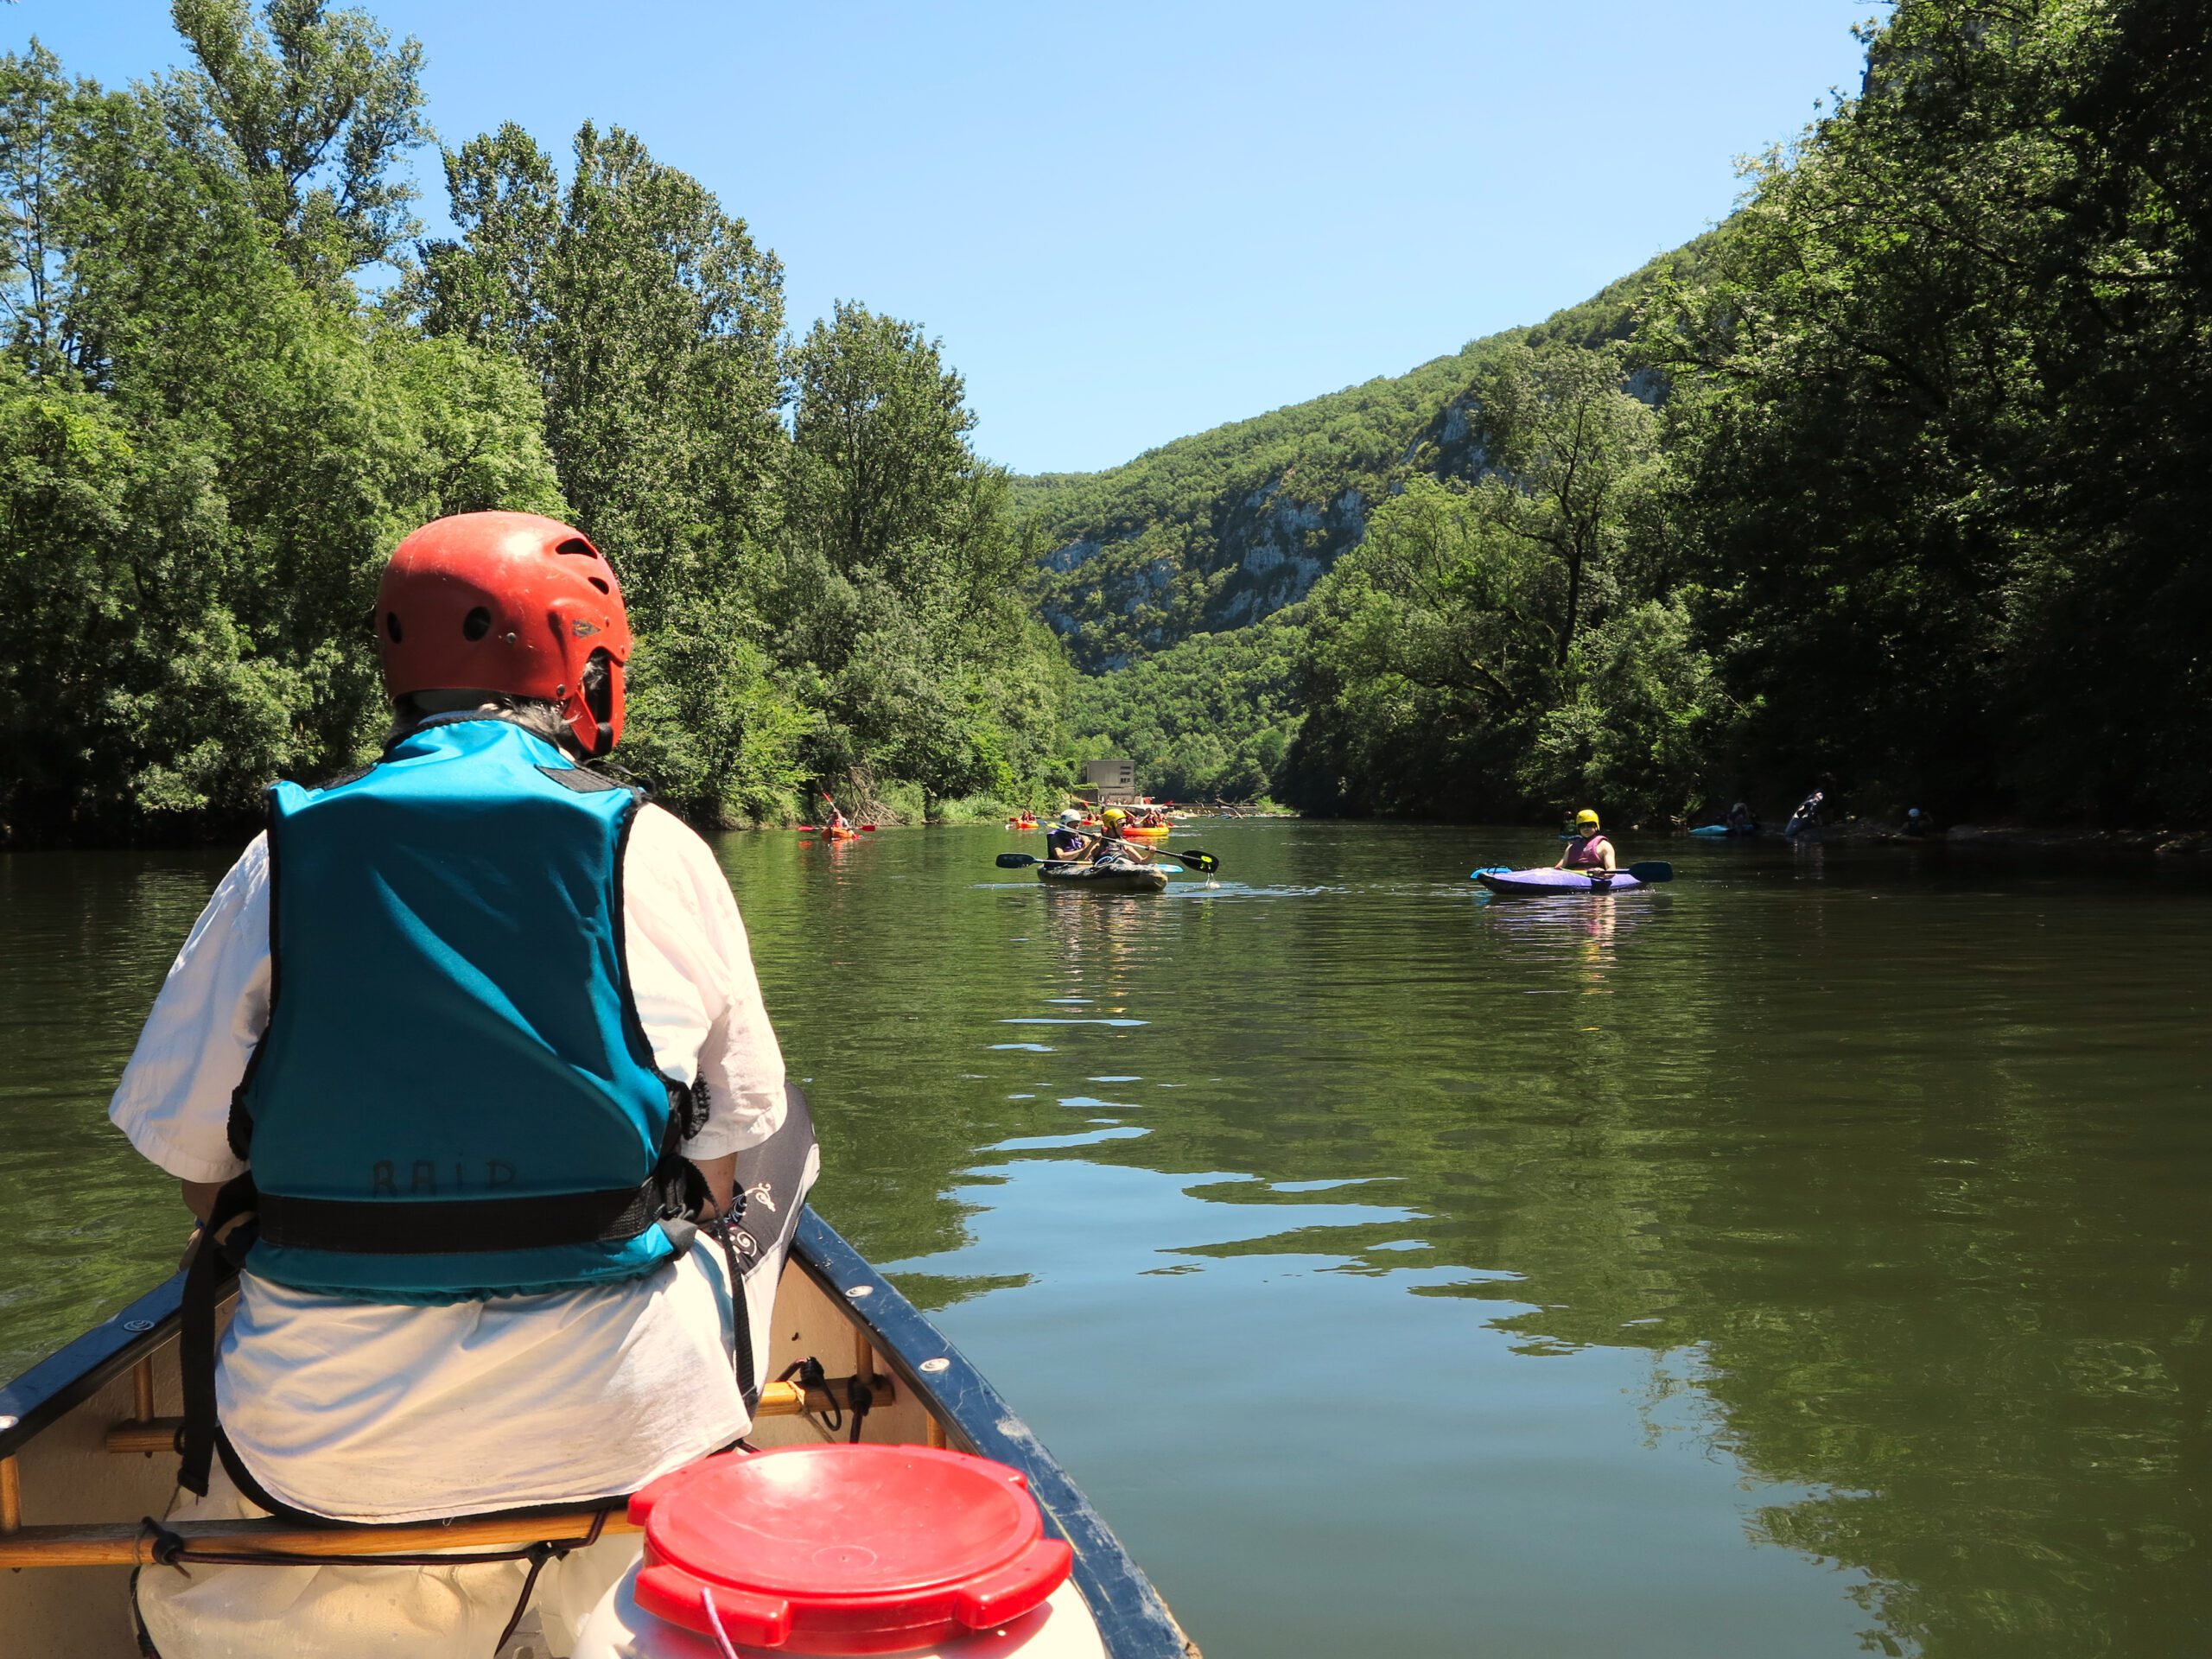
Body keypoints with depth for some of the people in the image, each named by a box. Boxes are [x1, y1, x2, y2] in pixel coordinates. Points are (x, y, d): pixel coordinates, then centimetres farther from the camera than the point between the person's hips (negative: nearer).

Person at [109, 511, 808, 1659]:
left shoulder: (284, 856, -3)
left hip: (323, 1427, 4)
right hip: (619, 1422, -3)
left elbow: (193, 1160, 1)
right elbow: (723, 1158, 2)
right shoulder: (657, 854, -6)